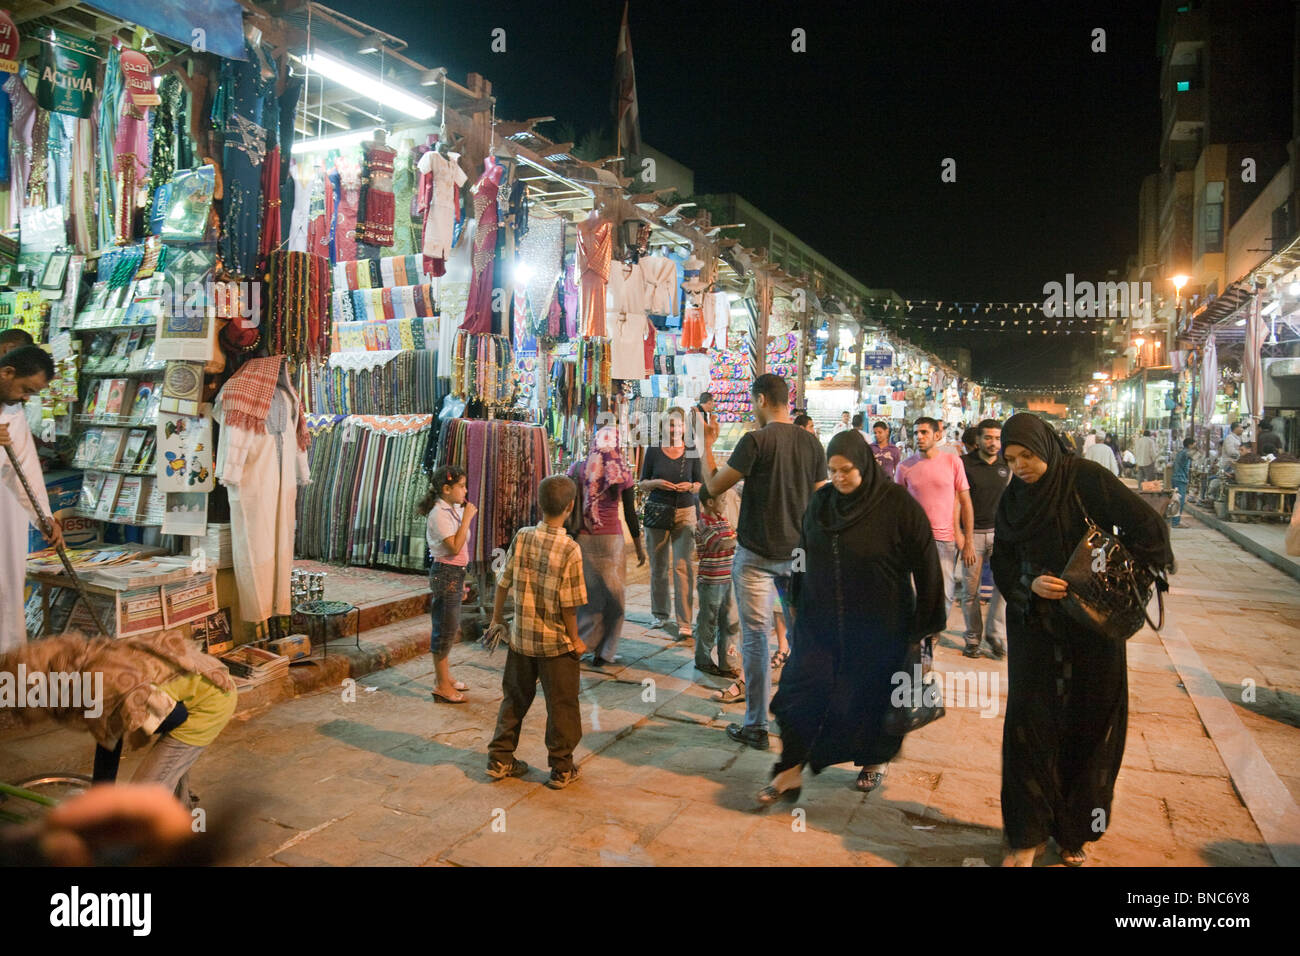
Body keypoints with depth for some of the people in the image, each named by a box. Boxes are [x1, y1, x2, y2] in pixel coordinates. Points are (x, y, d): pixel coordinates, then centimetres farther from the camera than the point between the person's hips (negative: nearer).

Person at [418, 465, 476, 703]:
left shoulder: (452, 511, 12)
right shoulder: (439, 514, -17)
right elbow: (454, 547, -25)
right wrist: (467, 518, -22)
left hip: (455, 573, 10)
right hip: (445, 573, -10)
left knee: (449, 628, 18)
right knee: (445, 629, -2)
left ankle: (444, 677, 31)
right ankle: (442, 686, 6)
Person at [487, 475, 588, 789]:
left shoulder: (521, 537, -6)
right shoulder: (569, 549, -19)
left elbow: (504, 582, 2)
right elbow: (568, 603, -17)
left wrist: (497, 618, 16)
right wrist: (575, 639, -4)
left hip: (521, 637, 4)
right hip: (556, 641, -4)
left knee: (515, 698, 19)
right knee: (561, 705, 11)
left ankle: (500, 760, 29)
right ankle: (562, 769, 21)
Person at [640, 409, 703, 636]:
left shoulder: (691, 452, 3)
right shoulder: (653, 450, 3)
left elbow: (701, 484, 8)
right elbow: (642, 483, 6)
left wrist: (690, 486, -13)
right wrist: (656, 483, -14)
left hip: (685, 513, -1)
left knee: (683, 566, -9)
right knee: (658, 566, 8)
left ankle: (684, 623, -8)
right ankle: (660, 613, 26)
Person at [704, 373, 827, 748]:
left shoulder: (755, 440, -13)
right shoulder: (812, 443, 4)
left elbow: (714, 487, -9)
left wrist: (707, 447, 3)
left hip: (757, 555, -5)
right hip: (799, 554, 5)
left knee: (756, 638, 3)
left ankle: (755, 727, 10)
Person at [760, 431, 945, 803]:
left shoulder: (897, 504, -13)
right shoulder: (820, 502, 0)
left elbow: (925, 566, -8)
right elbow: (803, 555, 11)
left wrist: (925, 623, -5)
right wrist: (797, 603, 13)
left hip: (878, 624, -3)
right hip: (821, 618, 3)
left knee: (871, 693, 10)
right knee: (803, 688, -4)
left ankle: (875, 760, 35)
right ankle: (791, 769, 5)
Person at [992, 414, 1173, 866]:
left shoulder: (1086, 478, -10)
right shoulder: (1012, 498, 4)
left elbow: (1148, 526, -15)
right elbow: (1001, 560, 7)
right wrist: (1030, 584, -13)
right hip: (1034, 625, 3)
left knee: (1088, 724, 6)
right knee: (1029, 723, -1)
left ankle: (1073, 830, 23)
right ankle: (1027, 834, 10)